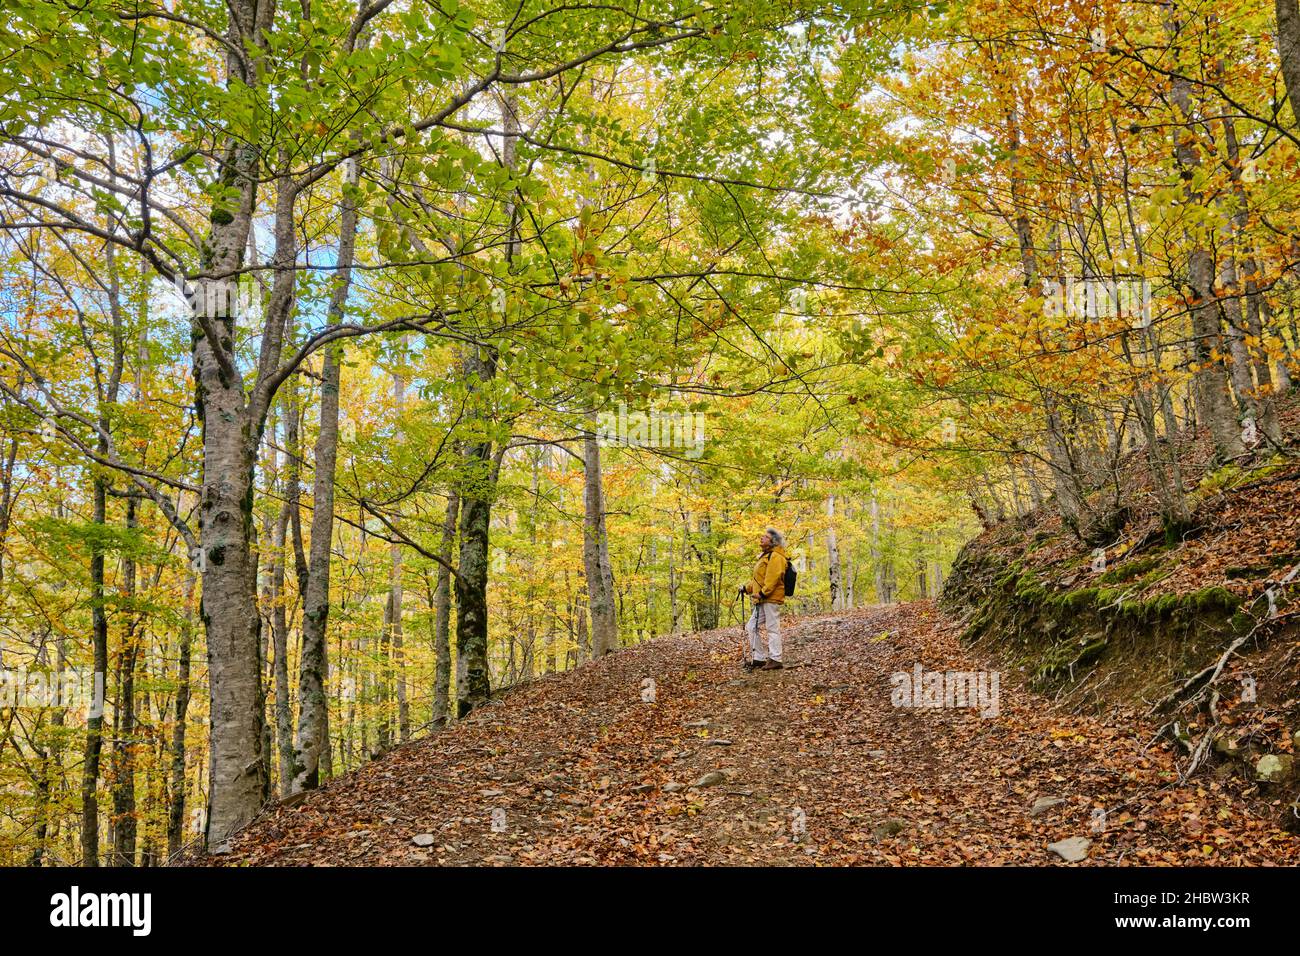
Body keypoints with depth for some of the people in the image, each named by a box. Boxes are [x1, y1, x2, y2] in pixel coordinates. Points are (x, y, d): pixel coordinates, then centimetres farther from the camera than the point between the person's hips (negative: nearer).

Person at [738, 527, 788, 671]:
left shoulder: (775, 556, -10)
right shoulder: (765, 556, 23)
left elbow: (772, 578, -21)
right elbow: (758, 578, 27)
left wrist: (763, 593, -25)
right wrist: (747, 588, 17)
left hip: (771, 599, -11)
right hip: (762, 601, 11)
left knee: (772, 629, -6)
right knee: (750, 627, 10)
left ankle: (775, 659, -2)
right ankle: (759, 658, 14)